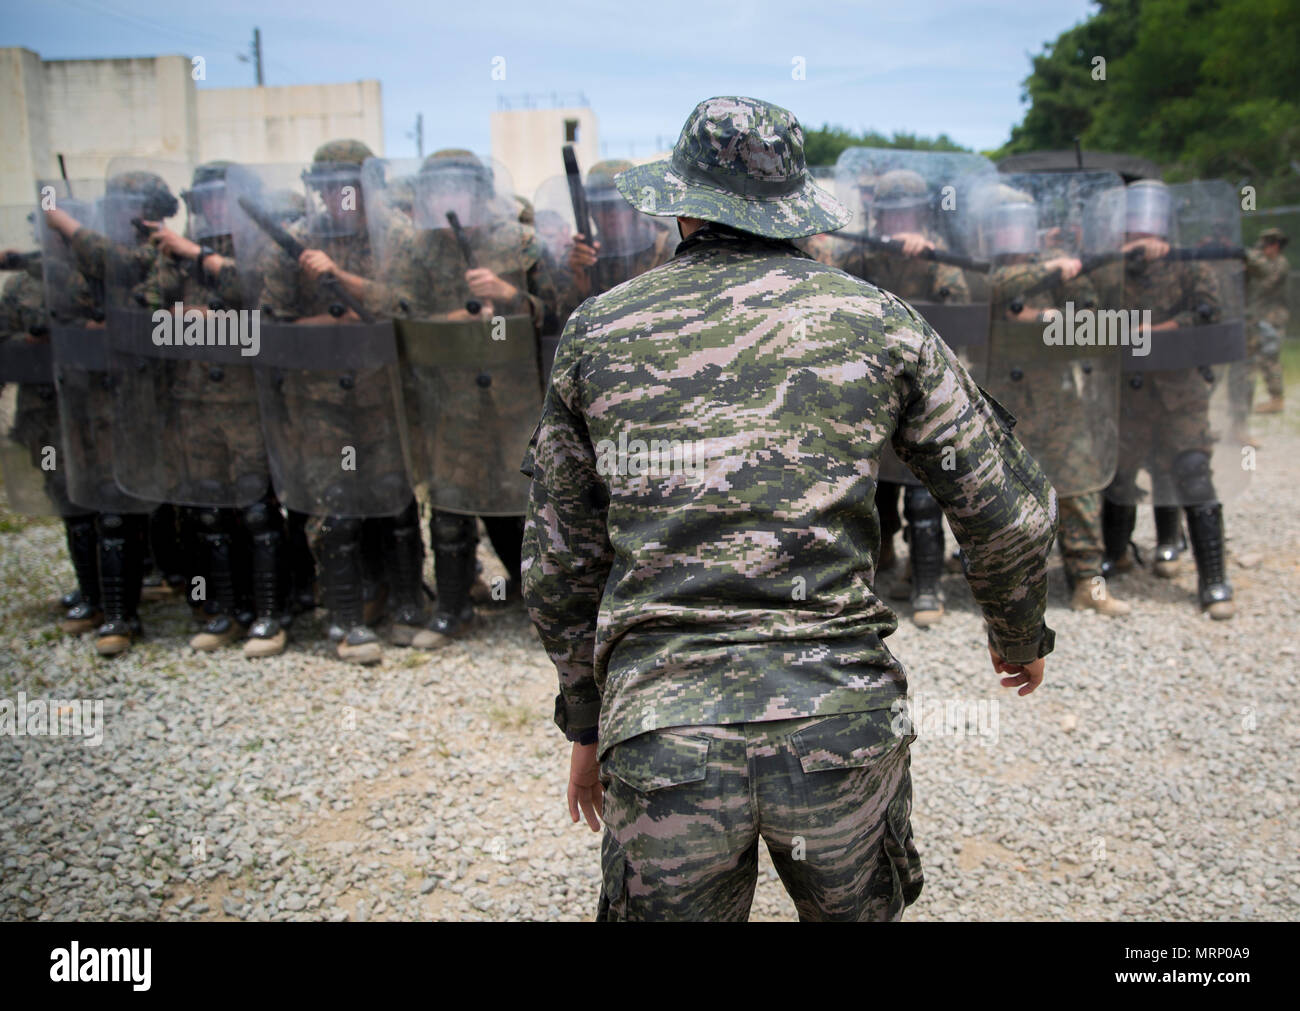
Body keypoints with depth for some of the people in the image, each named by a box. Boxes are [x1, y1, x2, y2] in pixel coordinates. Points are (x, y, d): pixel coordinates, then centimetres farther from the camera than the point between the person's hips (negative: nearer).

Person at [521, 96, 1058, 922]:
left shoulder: (597, 333, 7)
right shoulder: (877, 320, 4)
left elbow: (560, 562, 11)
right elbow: (1010, 512, 7)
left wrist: (587, 724, 23)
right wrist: (1020, 633, 27)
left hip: (663, 733, 0)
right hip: (842, 720, 1)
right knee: (858, 909, 27)